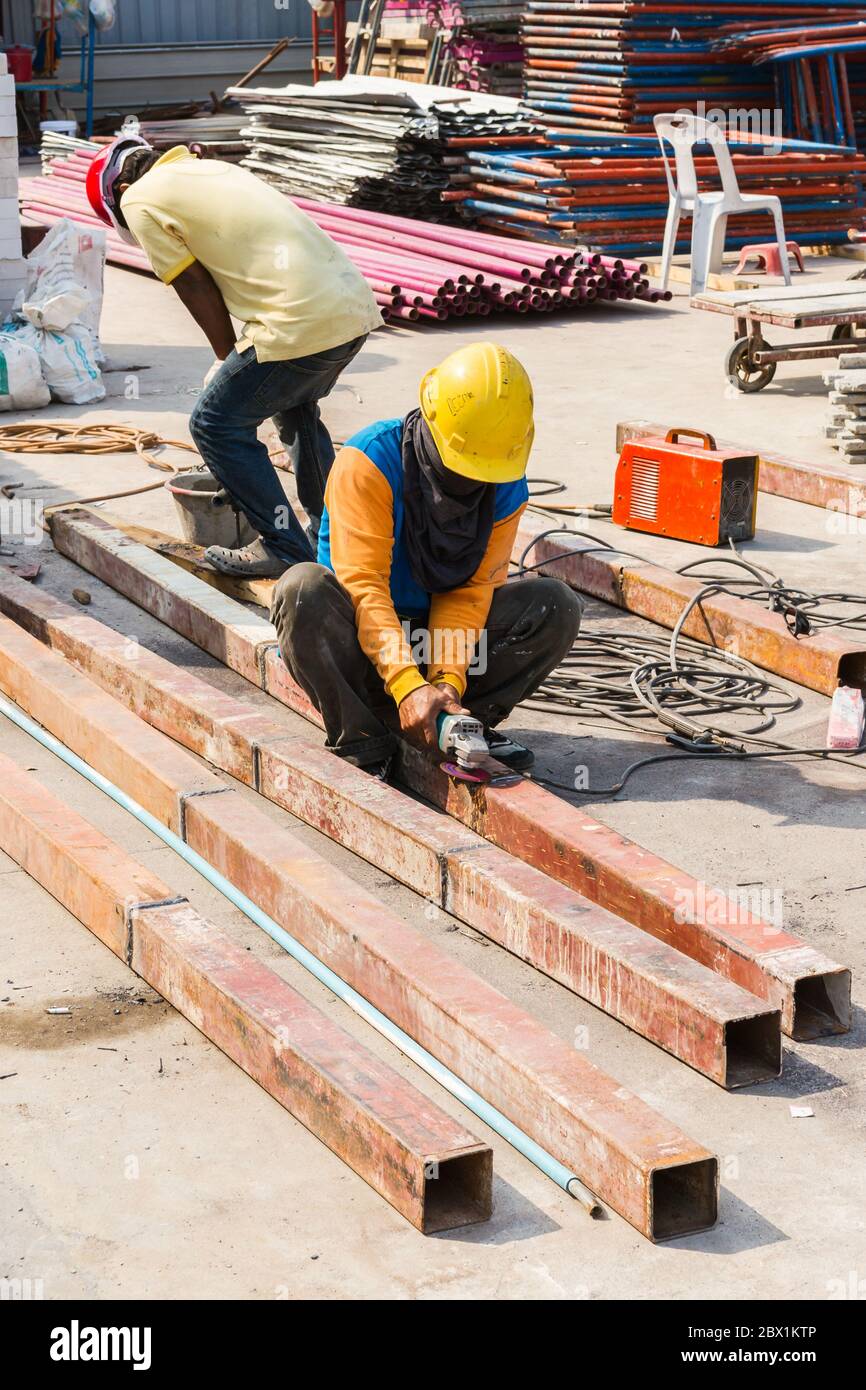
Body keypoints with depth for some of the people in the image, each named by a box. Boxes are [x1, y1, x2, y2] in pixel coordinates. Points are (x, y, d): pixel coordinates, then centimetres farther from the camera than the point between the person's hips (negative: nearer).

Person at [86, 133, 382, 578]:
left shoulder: (141, 200, 3)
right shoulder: (211, 170, 27)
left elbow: (197, 289, 3)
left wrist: (228, 360, 16)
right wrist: (238, 361, 27)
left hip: (303, 321, -9)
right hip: (356, 305, 9)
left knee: (215, 424, 7)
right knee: (296, 409, 32)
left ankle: (284, 549, 8)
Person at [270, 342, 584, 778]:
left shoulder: (506, 488, -7)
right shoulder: (371, 461, -22)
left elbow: (469, 591, -9)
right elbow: (362, 585, -29)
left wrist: (448, 679, -25)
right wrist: (408, 686, -39)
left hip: (436, 632, 4)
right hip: (361, 637, -3)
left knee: (558, 606, -15)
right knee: (304, 588, -36)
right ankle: (362, 741, -24)